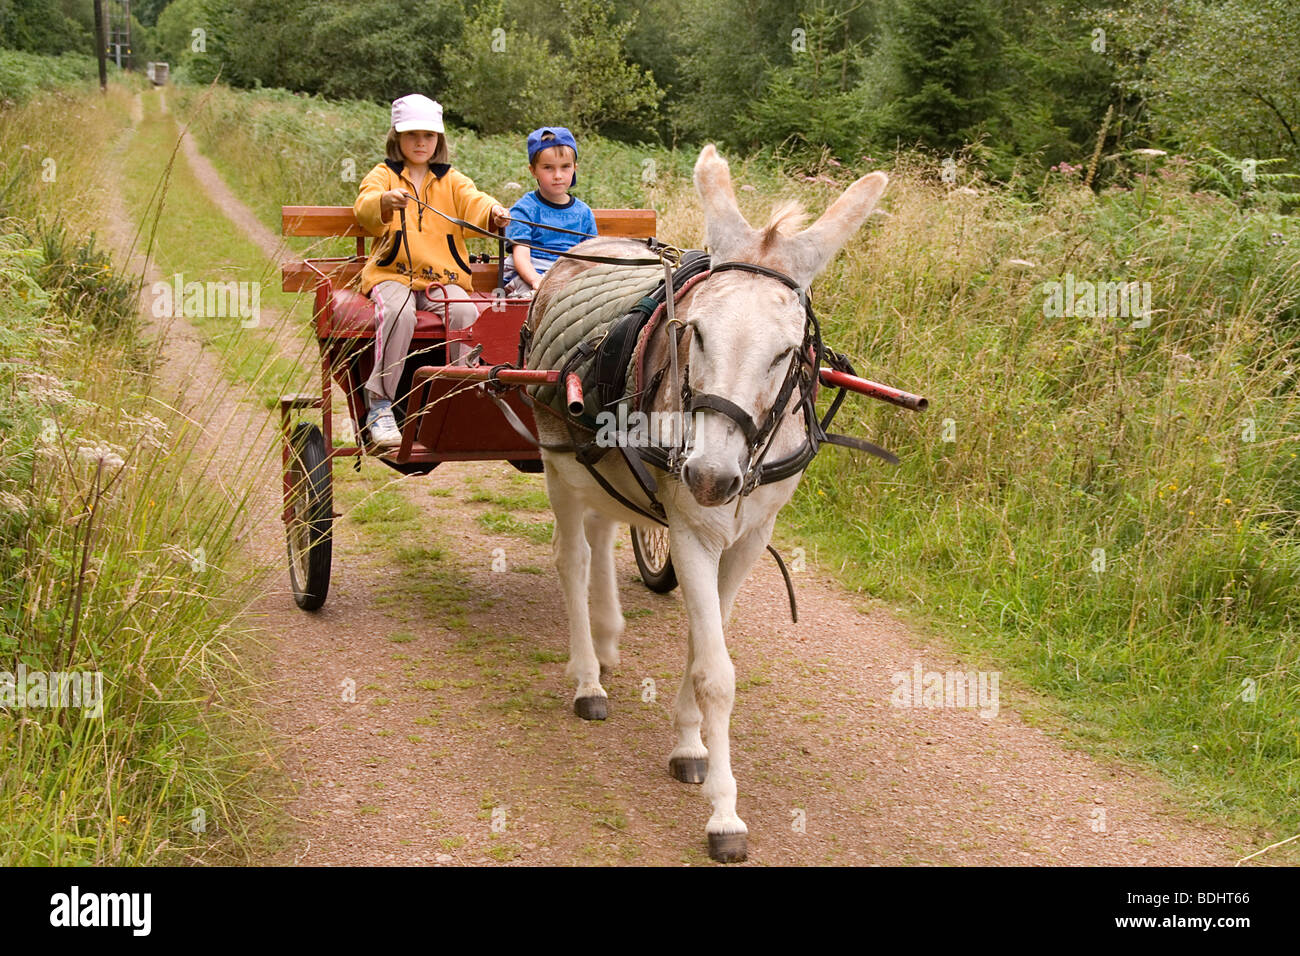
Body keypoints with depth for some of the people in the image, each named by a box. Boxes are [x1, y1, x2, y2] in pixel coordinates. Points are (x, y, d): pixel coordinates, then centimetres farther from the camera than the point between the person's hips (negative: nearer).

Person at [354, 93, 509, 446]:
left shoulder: (451, 180, 17)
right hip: (393, 273, -2)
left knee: (465, 313, -29)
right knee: (399, 314, -34)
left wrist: (492, 212, -27)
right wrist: (386, 201, -37)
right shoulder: (383, 175, 9)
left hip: (443, 275, 2)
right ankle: (380, 404, -24)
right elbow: (364, 209, -12)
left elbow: (473, 203, -3)